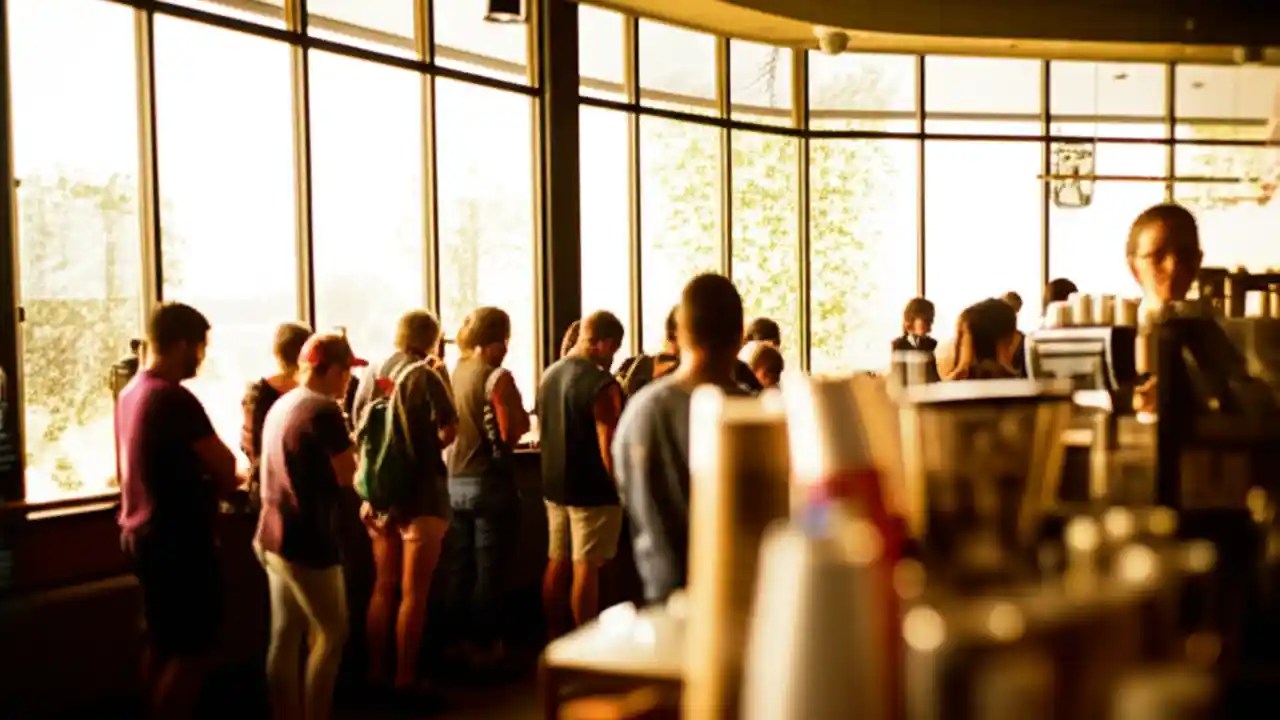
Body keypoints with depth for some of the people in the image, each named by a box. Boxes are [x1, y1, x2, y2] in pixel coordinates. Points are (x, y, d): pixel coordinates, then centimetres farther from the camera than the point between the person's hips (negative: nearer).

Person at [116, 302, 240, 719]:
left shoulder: (132, 392, 9)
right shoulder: (175, 398, -21)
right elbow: (224, 466, -16)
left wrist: (213, 481, 6)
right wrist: (220, 482, 5)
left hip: (143, 534, 10)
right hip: (178, 540, -10)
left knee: (161, 646, 18)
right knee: (192, 652, -1)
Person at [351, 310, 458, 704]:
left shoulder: (371, 373, 5)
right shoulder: (426, 376, -13)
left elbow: (360, 429, 10)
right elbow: (448, 432, -14)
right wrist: (442, 379, -4)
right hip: (421, 494, -6)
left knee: (383, 587, 15)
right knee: (413, 592, 1)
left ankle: (376, 673, 22)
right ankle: (405, 680, 5)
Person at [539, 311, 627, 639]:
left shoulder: (550, 374, 5)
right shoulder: (602, 384, -19)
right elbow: (608, 448, -20)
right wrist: (621, 488, -9)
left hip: (555, 486, 7)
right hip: (592, 490, -7)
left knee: (557, 563, 15)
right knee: (585, 568, -1)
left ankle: (554, 639, 24)